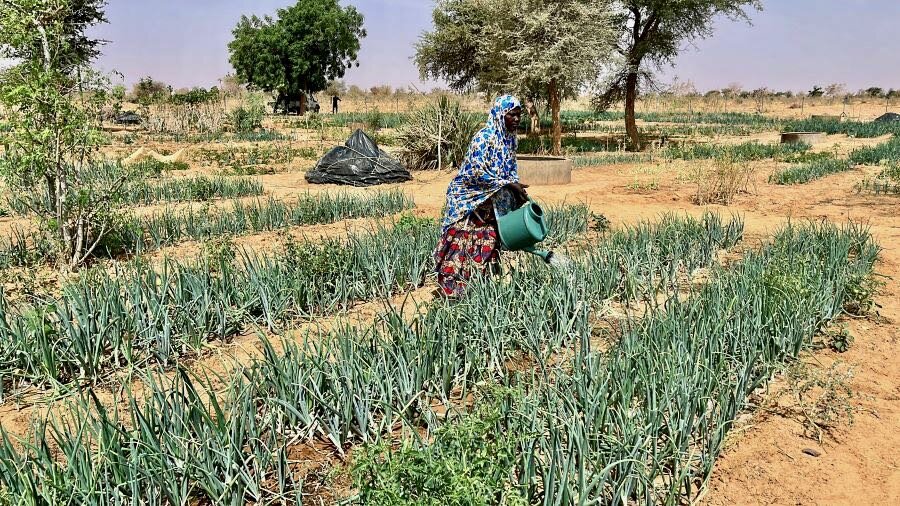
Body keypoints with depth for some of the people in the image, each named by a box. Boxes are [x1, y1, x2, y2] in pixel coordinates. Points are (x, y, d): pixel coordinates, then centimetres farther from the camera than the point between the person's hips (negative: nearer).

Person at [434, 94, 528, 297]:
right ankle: (453, 287, 3)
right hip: (468, 198, -8)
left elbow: (511, 169, 15)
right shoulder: (484, 137, -21)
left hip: (489, 201, 8)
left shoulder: (510, 139, 5)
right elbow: (477, 172, -26)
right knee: (463, 243, -5)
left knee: (489, 242, 10)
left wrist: (518, 190, -3)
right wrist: (508, 185, -24)